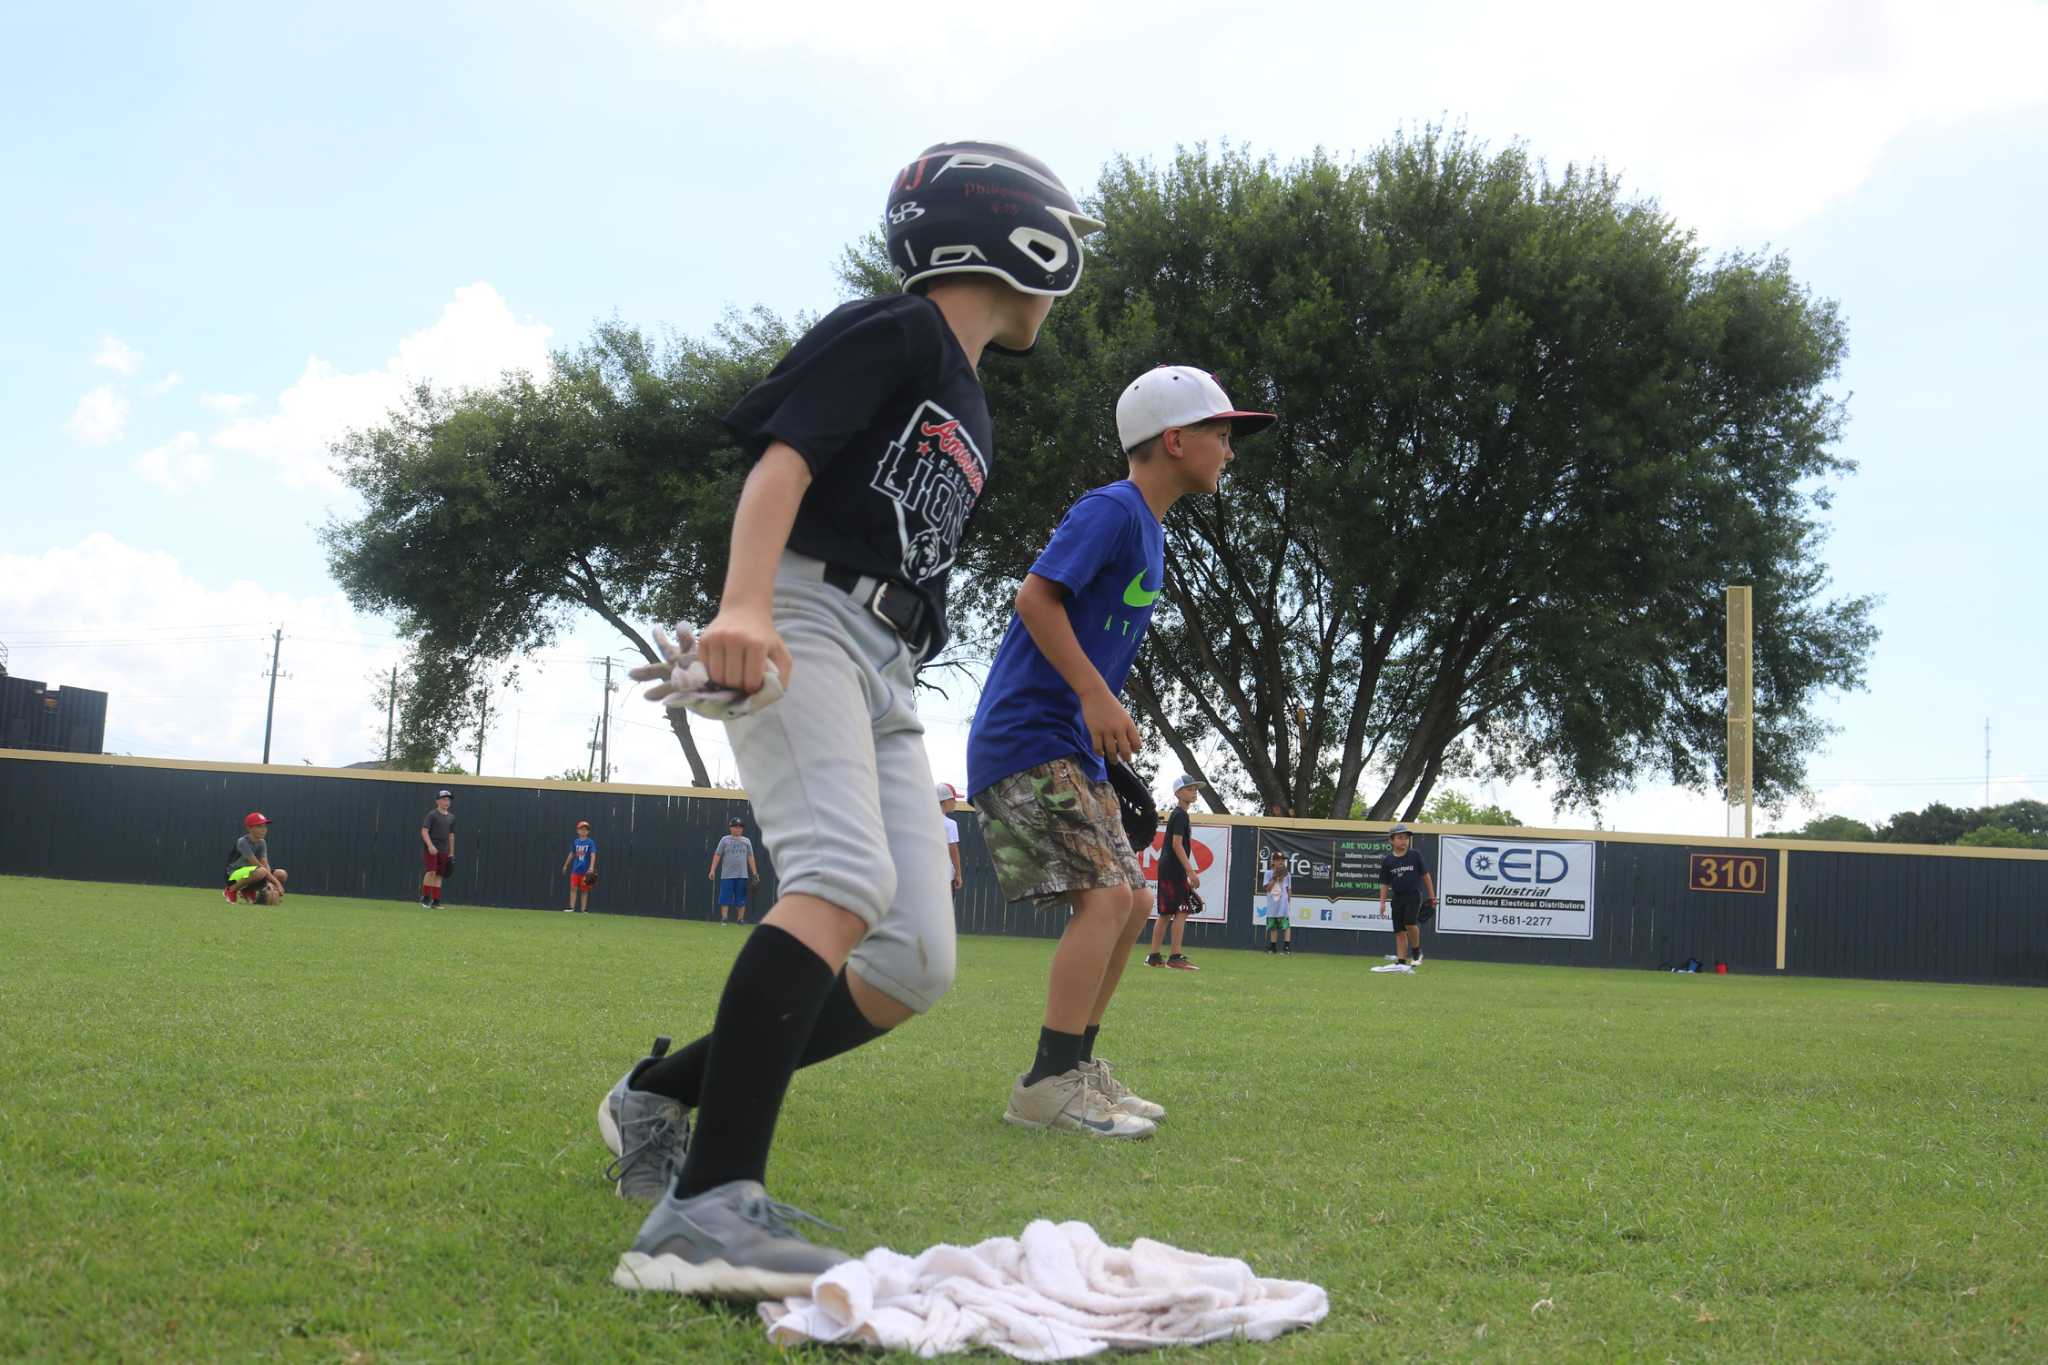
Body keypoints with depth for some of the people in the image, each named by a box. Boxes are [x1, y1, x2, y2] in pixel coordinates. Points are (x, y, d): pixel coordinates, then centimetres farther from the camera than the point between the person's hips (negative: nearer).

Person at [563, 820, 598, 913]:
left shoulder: (590, 842, -6)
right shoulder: (575, 842, 6)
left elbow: (593, 855, -15)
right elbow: (571, 854, 16)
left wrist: (591, 867, -27)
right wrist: (566, 865, 20)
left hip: (585, 870, -3)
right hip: (576, 869, 3)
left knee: (584, 890, 4)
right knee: (573, 888, -3)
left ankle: (584, 909, 10)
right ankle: (571, 907, 0)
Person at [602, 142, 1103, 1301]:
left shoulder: (973, 417, 26)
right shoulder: (893, 333, 0)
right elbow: (784, 459, -14)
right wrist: (745, 605, -31)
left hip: (887, 677, 9)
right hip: (806, 624, -9)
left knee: (915, 965, 0)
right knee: (847, 881, -29)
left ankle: (664, 1095, 13)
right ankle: (706, 1213, -37)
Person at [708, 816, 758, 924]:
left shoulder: (746, 841, 11)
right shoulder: (725, 840, 6)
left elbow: (750, 857, 11)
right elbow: (717, 855, 4)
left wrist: (754, 873, 4)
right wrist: (713, 870, -5)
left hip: (742, 875, 2)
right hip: (727, 875, -2)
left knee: (741, 898, 3)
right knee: (725, 897, -4)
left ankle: (741, 919, 9)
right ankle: (723, 918, 0)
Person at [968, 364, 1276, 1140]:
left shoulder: (1148, 530, 18)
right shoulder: (1110, 510, -11)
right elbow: (1036, 595, -22)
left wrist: (1106, 724, 16)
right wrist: (1096, 694, -25)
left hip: (1072, 747, 10)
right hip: (1025, 736, -10)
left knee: (1130, 904, 11)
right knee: (1105, 896, -17)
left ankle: (1076, 1068, 19)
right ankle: (1048, 1086, -14)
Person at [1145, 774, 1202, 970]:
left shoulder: (1176, 815, 20)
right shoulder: (1180, 815, -10)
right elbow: (1177, 844, -19)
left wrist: (1187, 873, 24)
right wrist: (1191, 871, -22)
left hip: (1167, 870, 10)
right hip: (1174, 869, -10)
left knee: (1165, 913, 10)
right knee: (1181, 911, -11)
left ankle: (1154, 957, 10)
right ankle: (1176, 957, -13)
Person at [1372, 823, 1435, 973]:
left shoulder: (1415, 856, -1)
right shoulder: (1387, 861, 3)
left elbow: (1425, 875, 5)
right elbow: (1385, 883, 7)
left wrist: (1432, 896, 4)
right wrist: (1382, 902, 0)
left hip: (1414, 895, -3)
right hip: (1397, 897, 3)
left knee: (1410, 922, -22)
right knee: (1400, 931, 3)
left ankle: (1417, 951, 1)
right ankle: (1401, 963, 7)